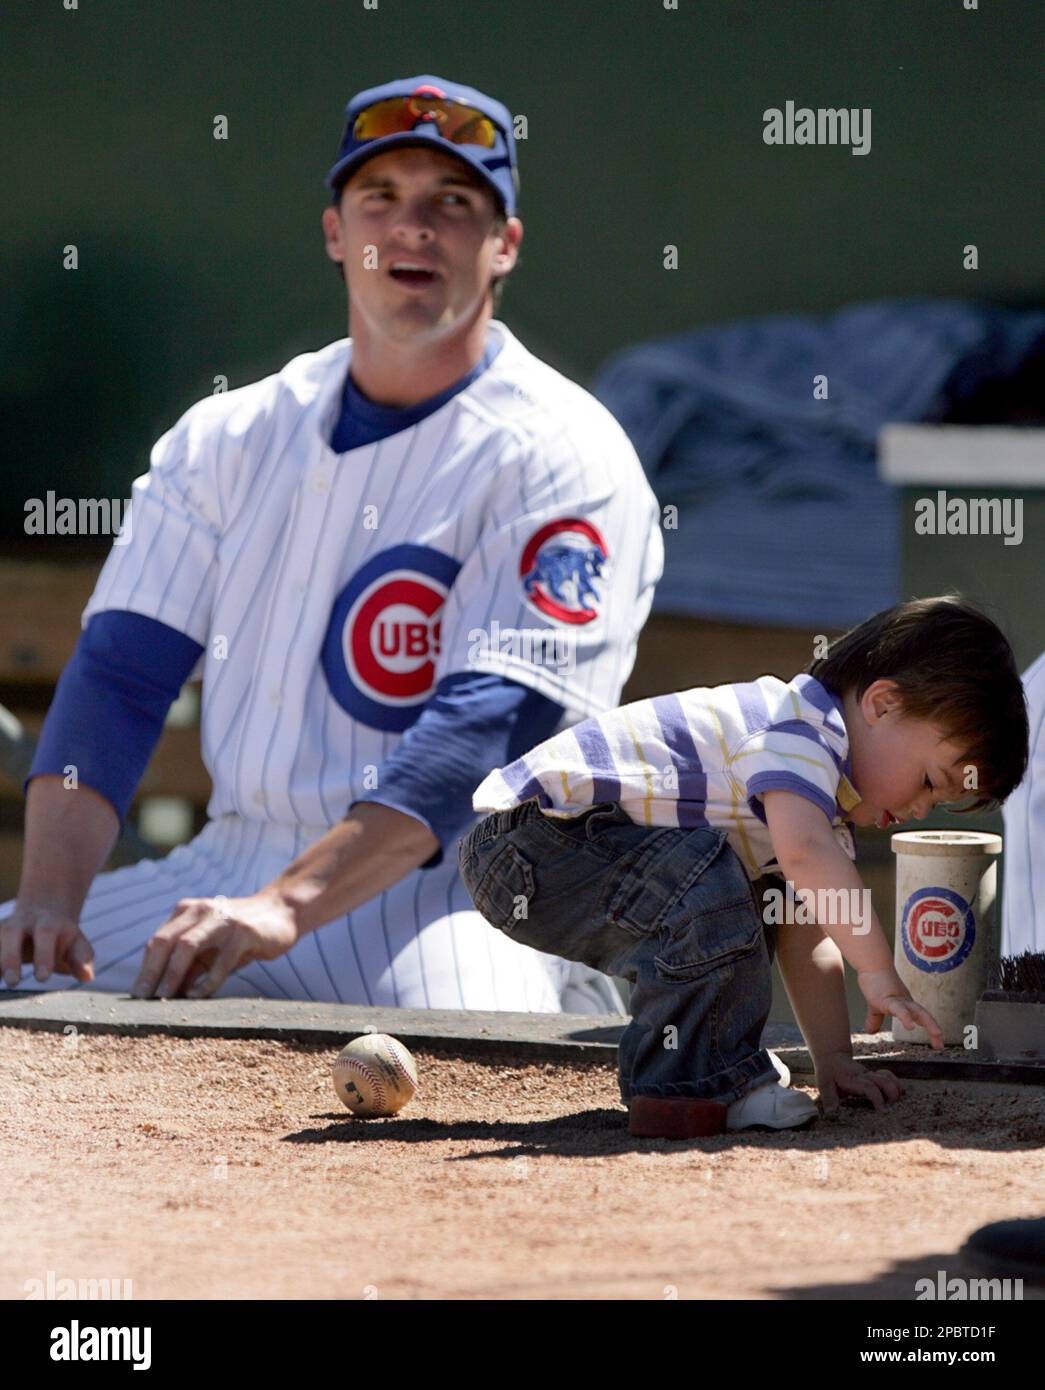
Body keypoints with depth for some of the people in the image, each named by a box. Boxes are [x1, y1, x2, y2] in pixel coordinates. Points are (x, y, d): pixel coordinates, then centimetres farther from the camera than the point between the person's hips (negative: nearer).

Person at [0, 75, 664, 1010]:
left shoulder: (564, 456, -6)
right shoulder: (227, 436, 13)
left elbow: (493, 722, -19)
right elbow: (121, 670, 3)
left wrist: (285, 908, -31)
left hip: (461, 892, -4)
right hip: (232, 863, 4)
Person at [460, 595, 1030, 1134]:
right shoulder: (802, 728, -17)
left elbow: (807, 938, 18)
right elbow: (804, 850, -35)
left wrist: (833, 1058, 9)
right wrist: (877, 969, -31)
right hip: (526, 843, -11)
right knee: (704, 887, -31)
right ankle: (681, 1084, -19)